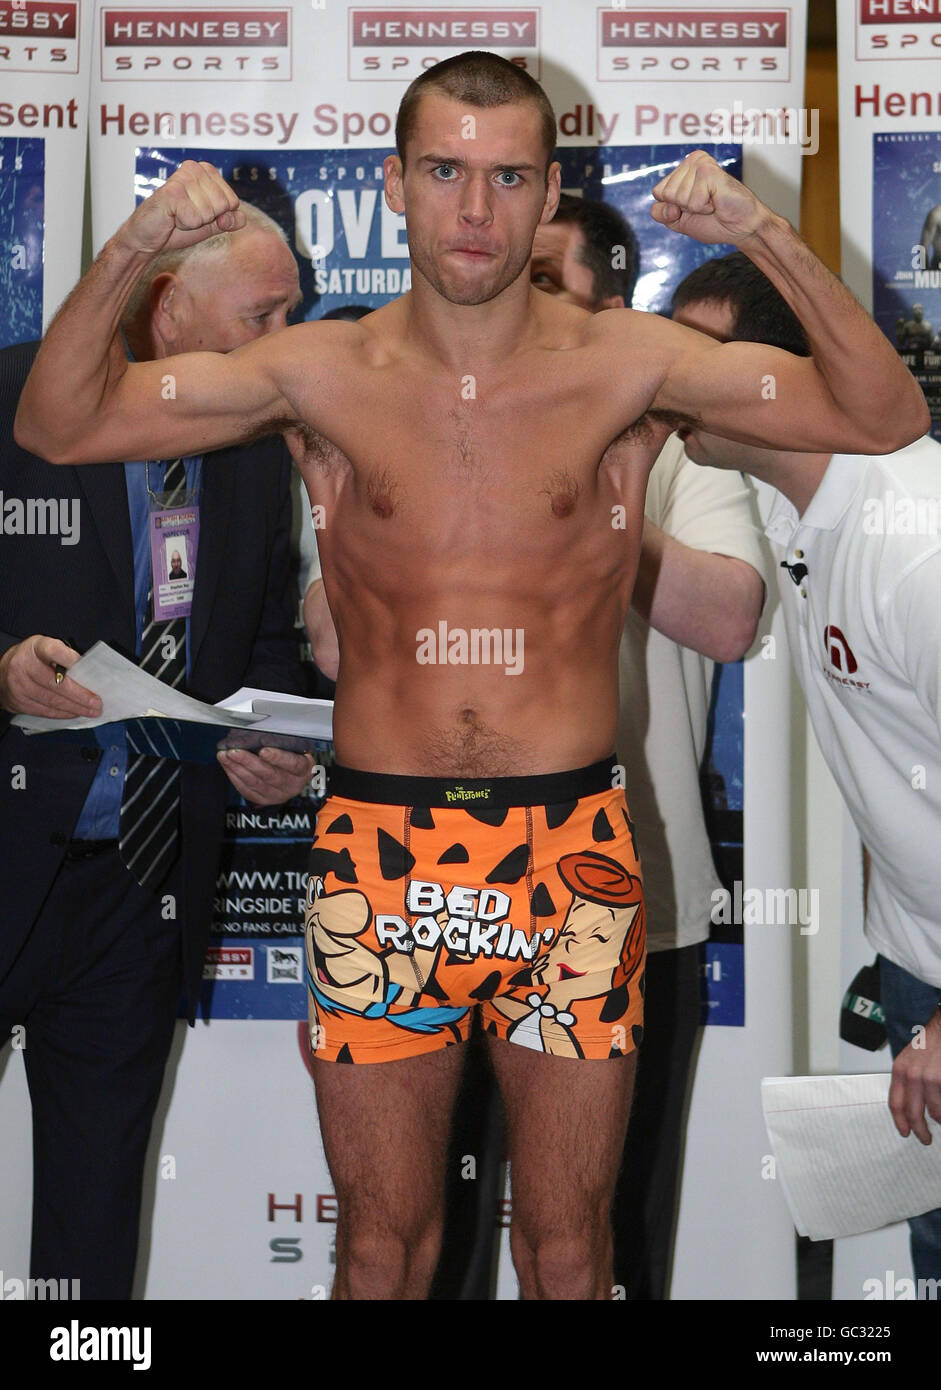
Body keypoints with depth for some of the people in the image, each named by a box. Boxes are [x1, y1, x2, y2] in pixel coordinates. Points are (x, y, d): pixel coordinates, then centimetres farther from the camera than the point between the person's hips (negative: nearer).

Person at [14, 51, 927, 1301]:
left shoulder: (626, 367, -2)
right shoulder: (324, 375, 1)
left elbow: (889, 418, -7)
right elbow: (57, 425, 2)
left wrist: (772, 240, -19)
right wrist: (130, 251, -13)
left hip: (571, 850, 0)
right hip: (378, 845, 1)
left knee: (567, 1244, 13)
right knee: (382, 1238, 14)